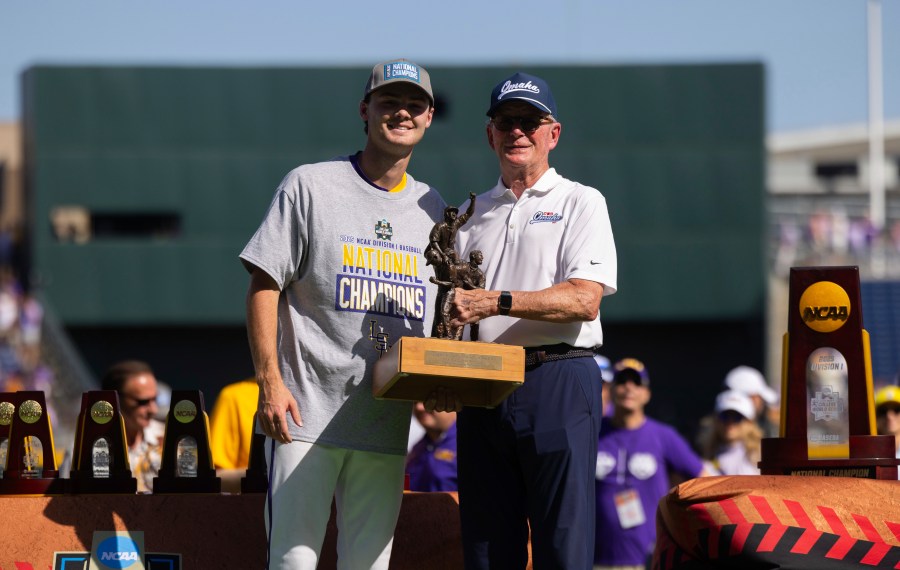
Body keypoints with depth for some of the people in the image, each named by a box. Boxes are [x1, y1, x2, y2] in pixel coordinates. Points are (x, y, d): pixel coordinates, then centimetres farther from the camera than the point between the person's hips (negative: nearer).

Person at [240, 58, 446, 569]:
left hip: (389, 422, 5)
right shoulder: (311, 186, 0)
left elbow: (439, 312, 20)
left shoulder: (432, 208, 15)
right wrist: (270, 382, -14)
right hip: (307, 412, -5)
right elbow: (265, 285, -3)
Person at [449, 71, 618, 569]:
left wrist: (495, 301, -18)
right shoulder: (472, 214, 21)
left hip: (558, 383, -5)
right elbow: (453, 301, 17)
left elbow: (584, 300, -8)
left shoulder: (580, 203, 6)